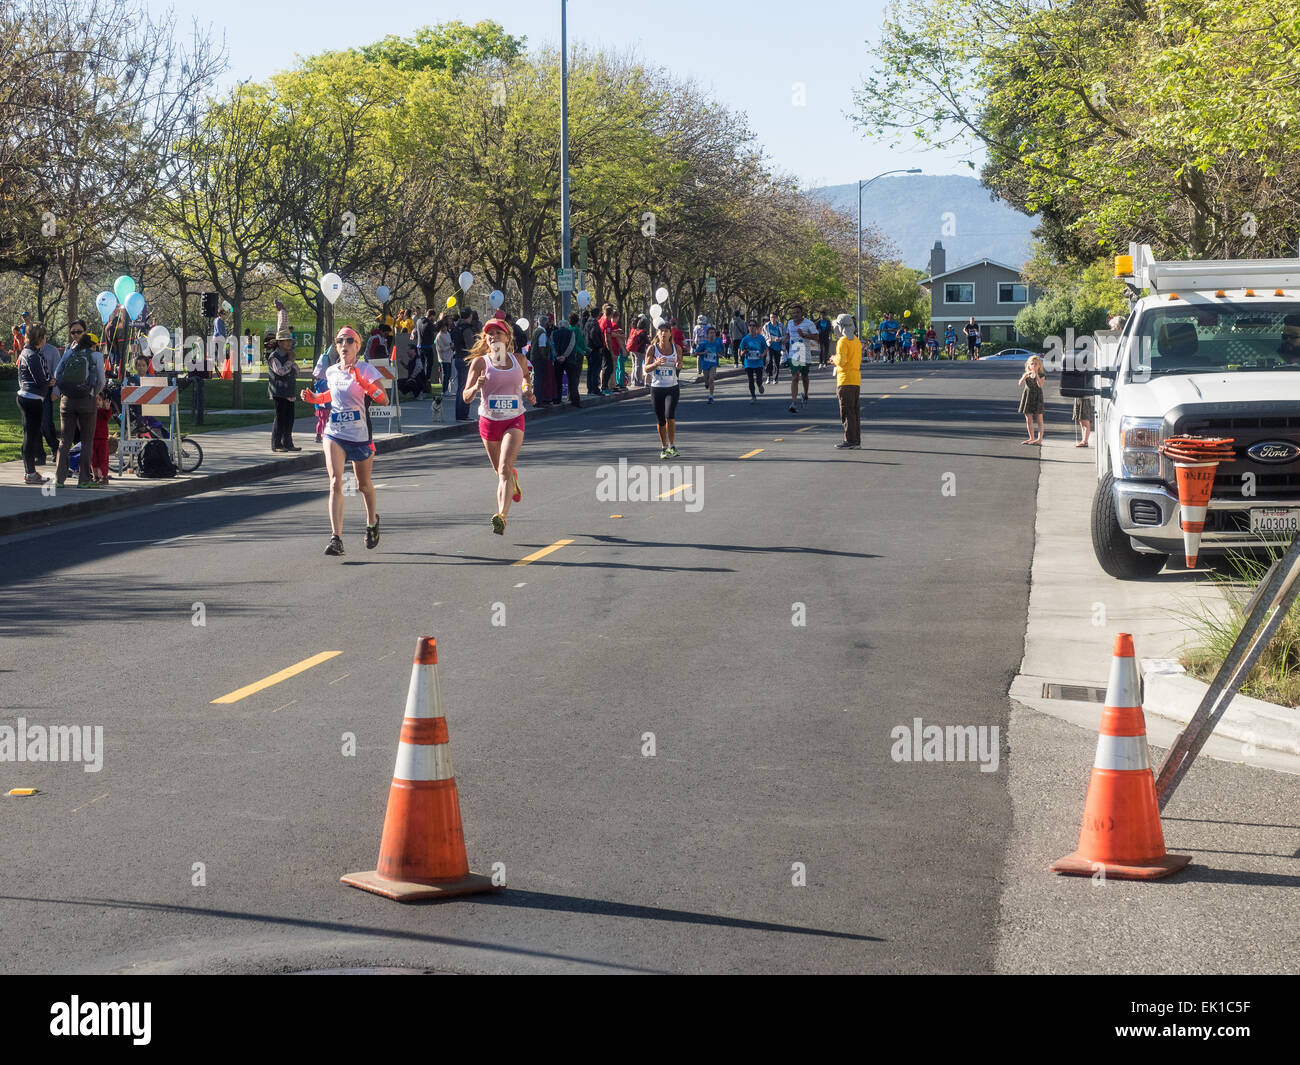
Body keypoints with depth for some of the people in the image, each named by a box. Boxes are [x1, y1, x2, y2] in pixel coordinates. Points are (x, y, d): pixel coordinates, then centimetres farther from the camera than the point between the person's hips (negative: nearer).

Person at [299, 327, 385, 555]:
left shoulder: (366, 370, -8)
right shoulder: (331, 372, 6)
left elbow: (383, 399, -19)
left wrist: (362, 381, -30)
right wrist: (313, 398, 10)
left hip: (360, 436, -2)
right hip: (334, 435, 2)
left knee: (363, 484, 15)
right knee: (335, 483, -15)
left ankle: (372, 522, 46)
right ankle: (336, 538, -21)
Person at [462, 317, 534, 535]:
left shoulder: (519, 361, 2)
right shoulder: (480, 362, -4)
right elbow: (466, 396, -4)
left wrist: (529, 395, 2)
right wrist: (476, 387, -26)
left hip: (514, 421, -1)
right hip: (489, 421, 1)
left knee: (505, 468, -20)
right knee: (500, 471, 16)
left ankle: (501, 516, -30)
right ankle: (513, 478, 54)